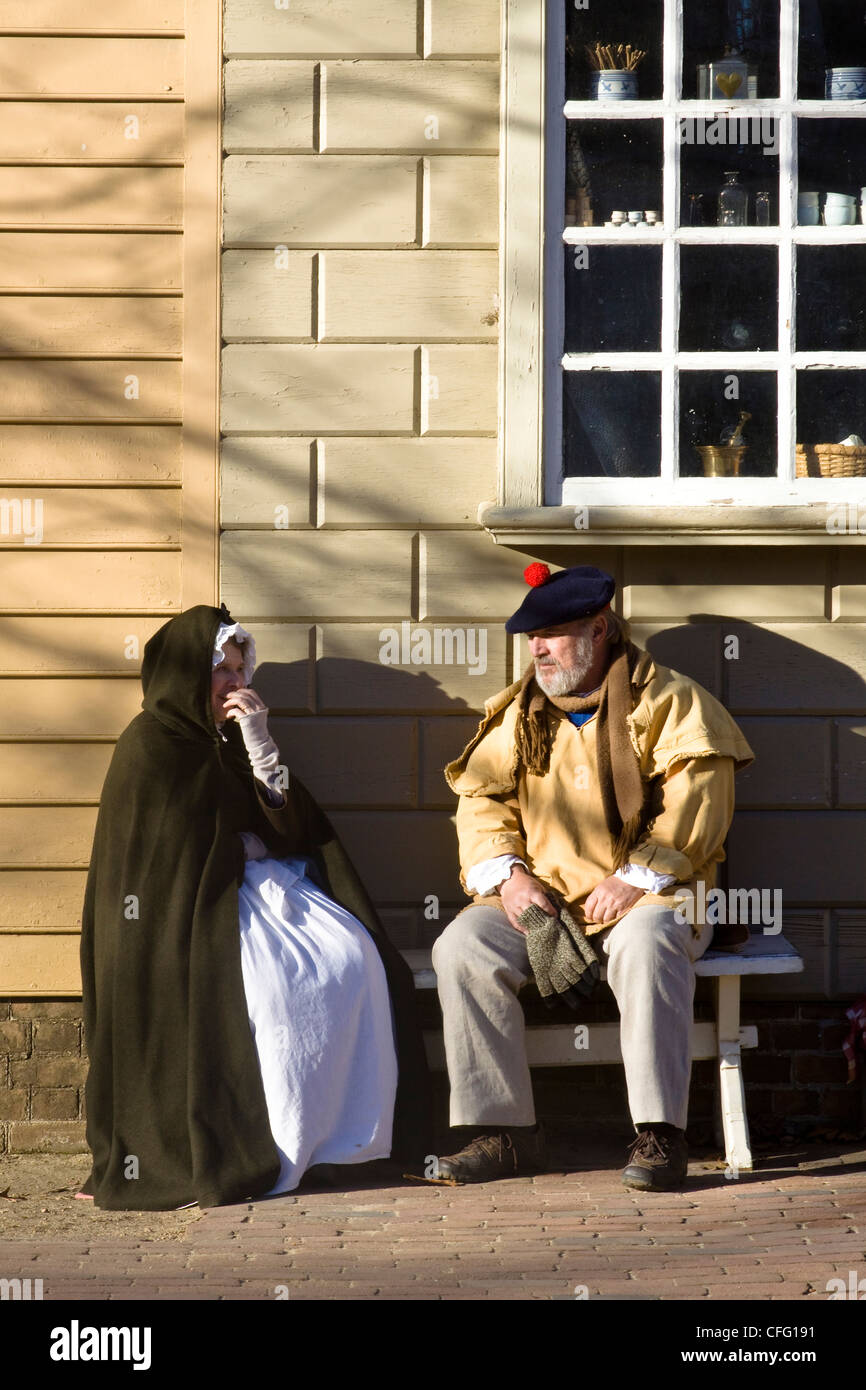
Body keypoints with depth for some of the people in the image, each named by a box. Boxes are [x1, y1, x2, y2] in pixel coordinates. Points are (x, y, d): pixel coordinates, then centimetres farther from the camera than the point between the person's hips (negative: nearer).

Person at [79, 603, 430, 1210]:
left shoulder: (227, 742, 19)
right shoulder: (149, 746, -3)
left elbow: (287, 829, 9)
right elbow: (162, 860, -7)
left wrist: (262, 750, -1)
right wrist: (243, 849, -1)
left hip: (254, 890, 7)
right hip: (186, 911, -7)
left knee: (353, 959, -18)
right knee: (269, 985, -34)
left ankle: (331, 1137, -16)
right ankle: (262, 1154, -25)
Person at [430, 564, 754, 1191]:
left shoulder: (669, 703, 2)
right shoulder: (518, 714, 16)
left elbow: (697, 803, -8)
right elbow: (482, 801, 13)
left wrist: (636, 878, -18)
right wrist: (507, 875, -6)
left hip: (648, 894, -4)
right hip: (542, 896, 4)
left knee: (645, 945, -39)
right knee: (462, 947, -22)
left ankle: (660, 1135, -33)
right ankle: (503, 1132, -17)